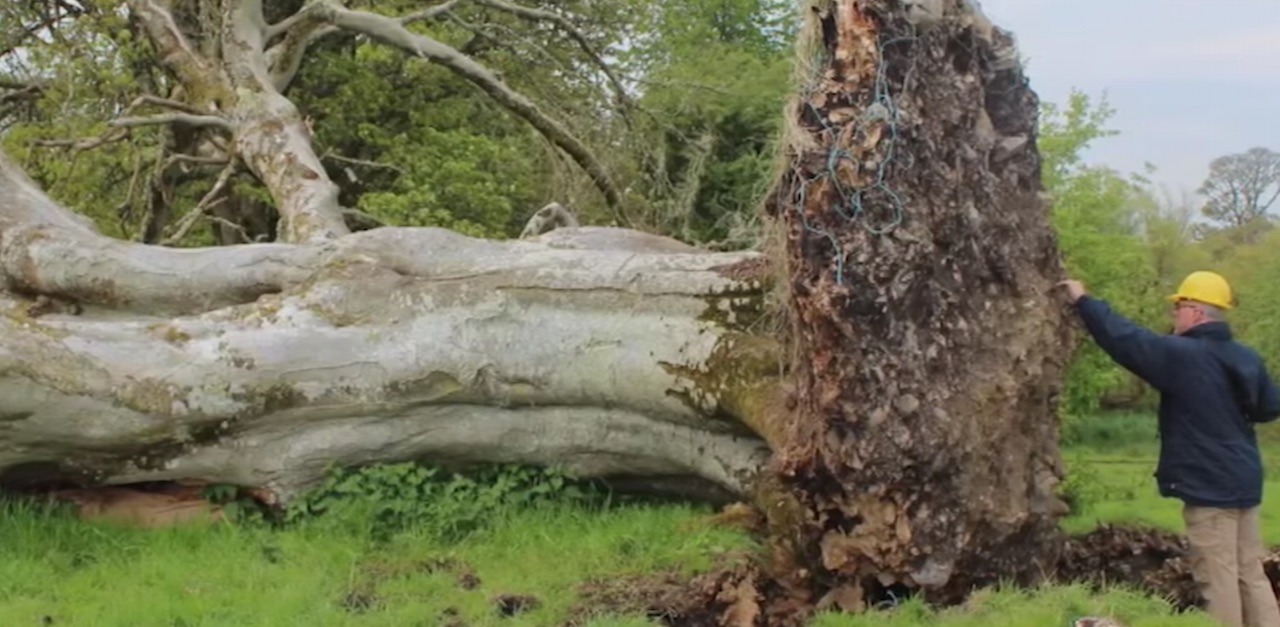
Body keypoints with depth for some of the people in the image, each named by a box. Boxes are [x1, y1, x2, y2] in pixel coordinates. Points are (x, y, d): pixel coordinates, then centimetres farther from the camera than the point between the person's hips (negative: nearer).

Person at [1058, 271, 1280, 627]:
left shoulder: (1183, 356, -17)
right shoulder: (1246, 357, 6)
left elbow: (1126, 339, -17)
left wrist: (1083, 300, -8)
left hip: (1207, 484, -8)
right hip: (1243, 480, 8)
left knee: (1218, 577, -2)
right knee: (1251, 573, 14)